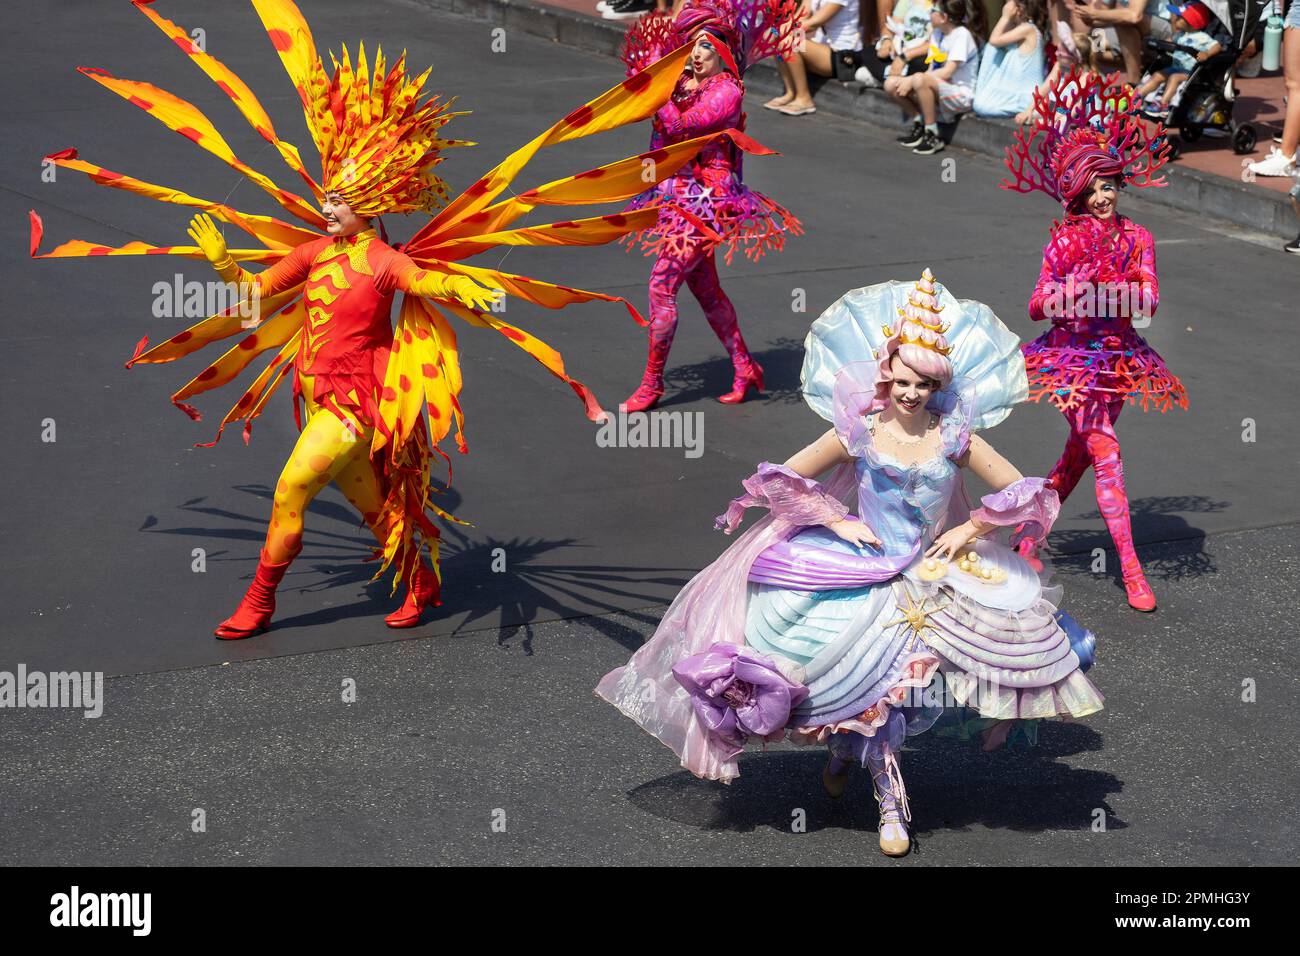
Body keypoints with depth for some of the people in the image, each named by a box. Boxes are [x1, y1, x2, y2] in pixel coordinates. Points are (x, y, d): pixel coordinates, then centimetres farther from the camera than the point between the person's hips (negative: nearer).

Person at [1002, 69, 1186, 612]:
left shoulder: (1136, 238, 2)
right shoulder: (1065, 241, -5)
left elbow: (1149, 300, -7)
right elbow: (1037, 305, -4)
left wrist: (1103, 289, -21)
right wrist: (1061, 295, -24)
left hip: (1118, 356, 4)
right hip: (1072, 354, -4)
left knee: (1078, 454, 12)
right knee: (1105, 452, -11)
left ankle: (1028, 538, 29)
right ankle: (1131, 570, -10)